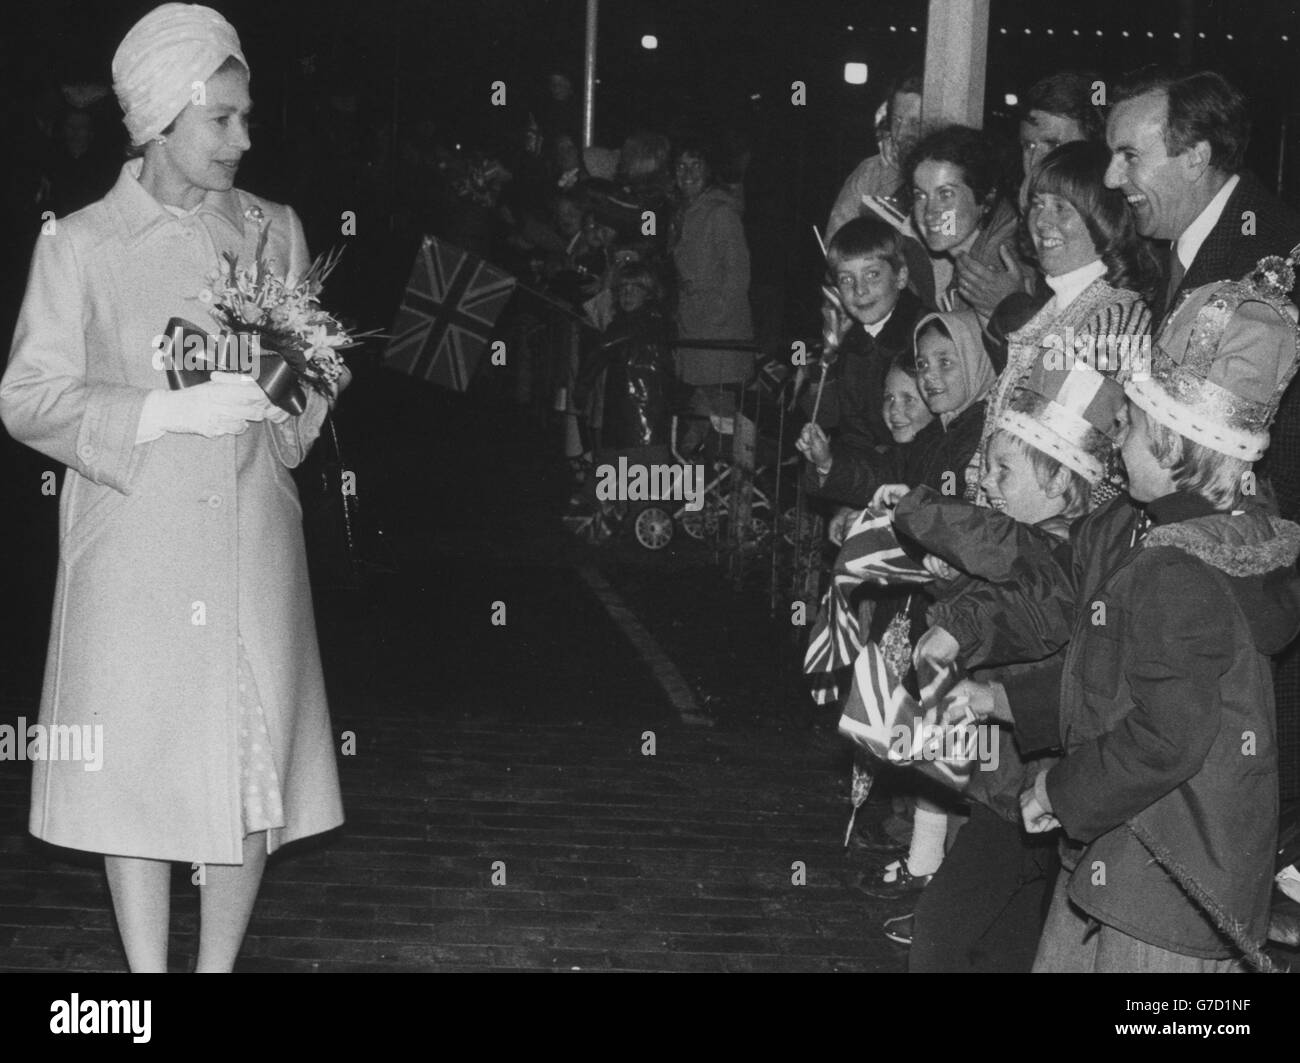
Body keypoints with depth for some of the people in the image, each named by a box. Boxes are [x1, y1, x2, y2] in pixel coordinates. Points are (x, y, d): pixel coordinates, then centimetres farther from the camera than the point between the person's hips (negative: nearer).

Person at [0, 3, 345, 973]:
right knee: (135, 761, 3)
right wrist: (169, 412, -16)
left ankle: (220, 961, 20)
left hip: (252, 542, 2)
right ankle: (147, 968, 16)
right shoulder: (79, 245, 0)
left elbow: (315, 389, 12)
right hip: (132, 543, -2)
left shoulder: (276, 230, 9)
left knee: (250, 762, 4)